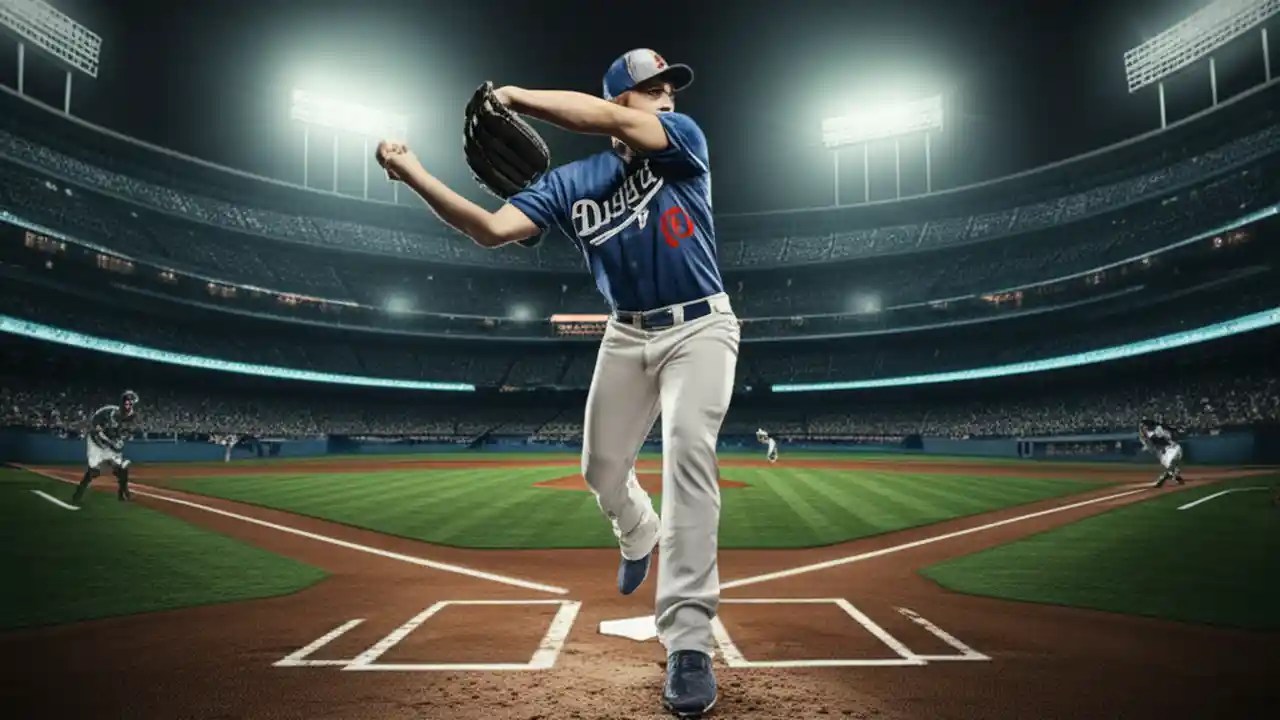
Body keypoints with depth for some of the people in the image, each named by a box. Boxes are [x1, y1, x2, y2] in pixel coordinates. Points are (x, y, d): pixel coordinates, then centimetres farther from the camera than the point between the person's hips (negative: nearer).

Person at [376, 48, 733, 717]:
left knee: (688, 451, -23)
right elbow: (491, 230, -13)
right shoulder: (571, 182, -1)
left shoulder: (685, 140, -6)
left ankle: (688, 641, -21)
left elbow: (609, 121, -25)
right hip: (627, 335, 4)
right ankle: (641, 538, 48)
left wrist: (516, 97, -16)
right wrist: (414, 174, -22)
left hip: (698, 328, -3)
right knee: (602, 468, 12)